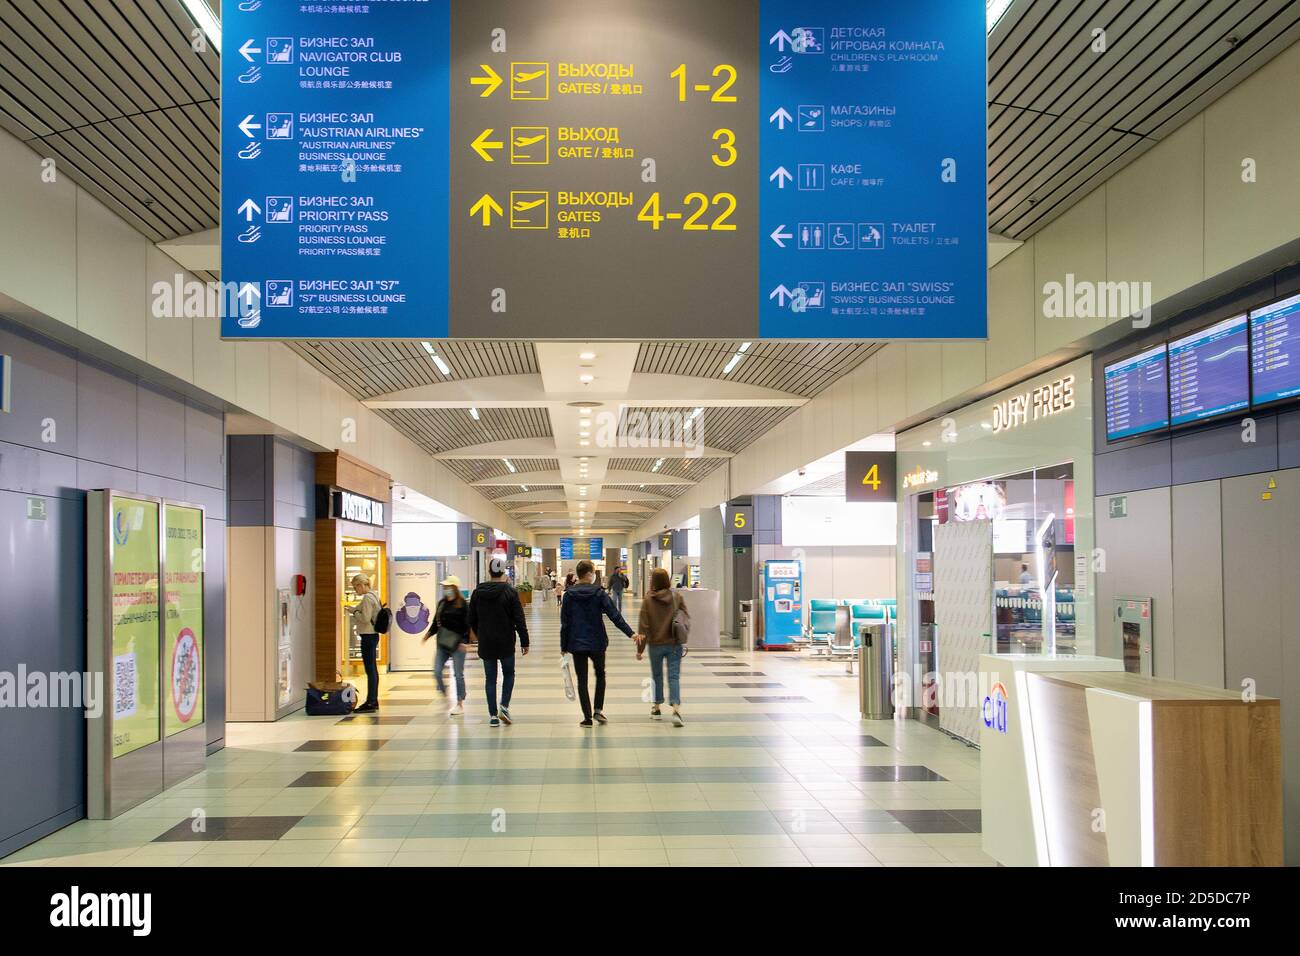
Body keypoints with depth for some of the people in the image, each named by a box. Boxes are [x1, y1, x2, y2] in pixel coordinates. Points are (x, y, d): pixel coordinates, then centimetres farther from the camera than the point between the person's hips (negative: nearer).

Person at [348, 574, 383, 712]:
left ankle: (370, 703, -9)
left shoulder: (367, 598, -15)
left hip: (368, 636, -11)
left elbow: (365, 618, -21)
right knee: (373, 669, 13)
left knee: (370, 670, -10)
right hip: (372, 635, 11)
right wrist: (355, 611, 12)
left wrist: (355, 611, -7)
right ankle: (374, 701, 19)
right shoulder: (373, 596, 16)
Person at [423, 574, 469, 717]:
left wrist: (464, 641, -19)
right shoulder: (441, 604, 11)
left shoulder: (462, 604, -6)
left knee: (458, 674, 2)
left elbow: (467, 625, -10)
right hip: (442, 644, 5)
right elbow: (436, 622, 15)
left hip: (457, 645, -5)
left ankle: (460, 704, 12)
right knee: (437, 672, -2)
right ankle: (444, 693, 19)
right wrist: (429, 634, 0)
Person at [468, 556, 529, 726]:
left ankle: (493, 715, 7)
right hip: (506, 643, -2)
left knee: (491, 678, 10)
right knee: (509, 674, 15)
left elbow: (470, 619, 8)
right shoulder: (510, 592, -9)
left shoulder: (477, 592, 1)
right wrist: (524, 641, -3)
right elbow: (519, 620, -10)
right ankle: (504, 706, -3)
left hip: (485, 644, 2)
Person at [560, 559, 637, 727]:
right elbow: (615, 615, -11)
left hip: (577, 644, 1)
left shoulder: (569, 595, -3)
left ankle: (587, 717, 4)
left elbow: (565, 623, -1)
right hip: (597, 643, -1)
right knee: (600, 674, 20)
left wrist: (563, 646, 6)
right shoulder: (599, 593, -7)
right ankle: (598, 710, 10)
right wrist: (630, 633, -8)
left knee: (582, 680, 7)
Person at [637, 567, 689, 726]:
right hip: (675, 644, 1)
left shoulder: (648, 599, -9)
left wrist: (640, 649, -3)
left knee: (657, 675, 17)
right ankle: (676, 709, -16)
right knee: (674, 676, 0)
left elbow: (643, 626, -8)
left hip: (656, 645, -1)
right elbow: (686, 618, 2)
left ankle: (657, 708, 27)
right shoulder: (676, 597, -2)